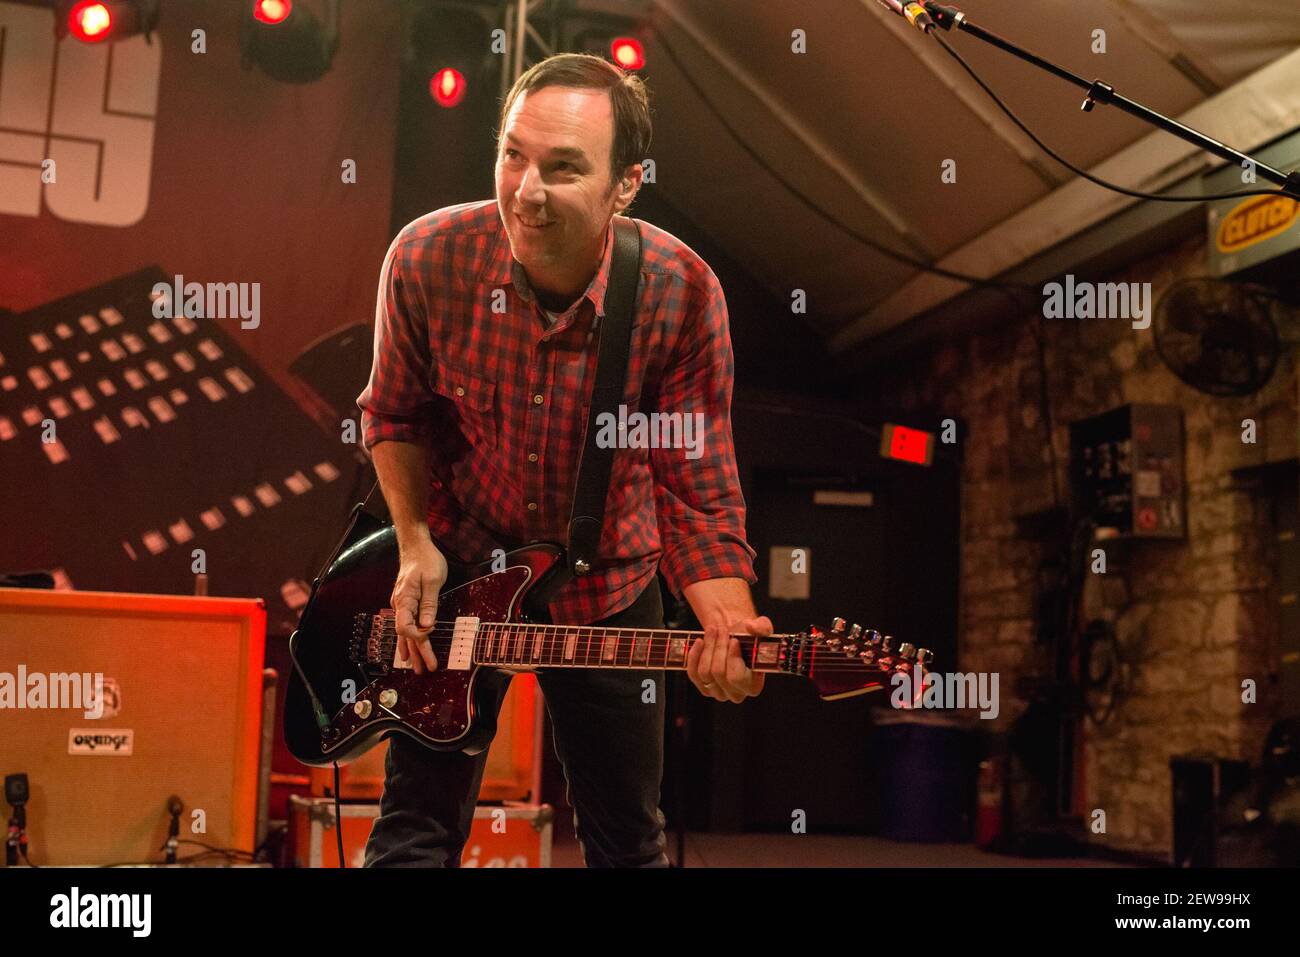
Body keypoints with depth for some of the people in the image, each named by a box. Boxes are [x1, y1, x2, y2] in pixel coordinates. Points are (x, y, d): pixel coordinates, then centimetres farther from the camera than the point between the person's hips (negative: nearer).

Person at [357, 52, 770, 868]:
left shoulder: (681, 294, -22)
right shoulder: (429, 259, -20)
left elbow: (698, 490, -18)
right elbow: (395, 414, -1)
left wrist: (729, 624, -34)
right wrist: (416, 544, -11)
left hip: (608, 588, 0)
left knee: (628, 840, 13)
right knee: (416, 831, 5)